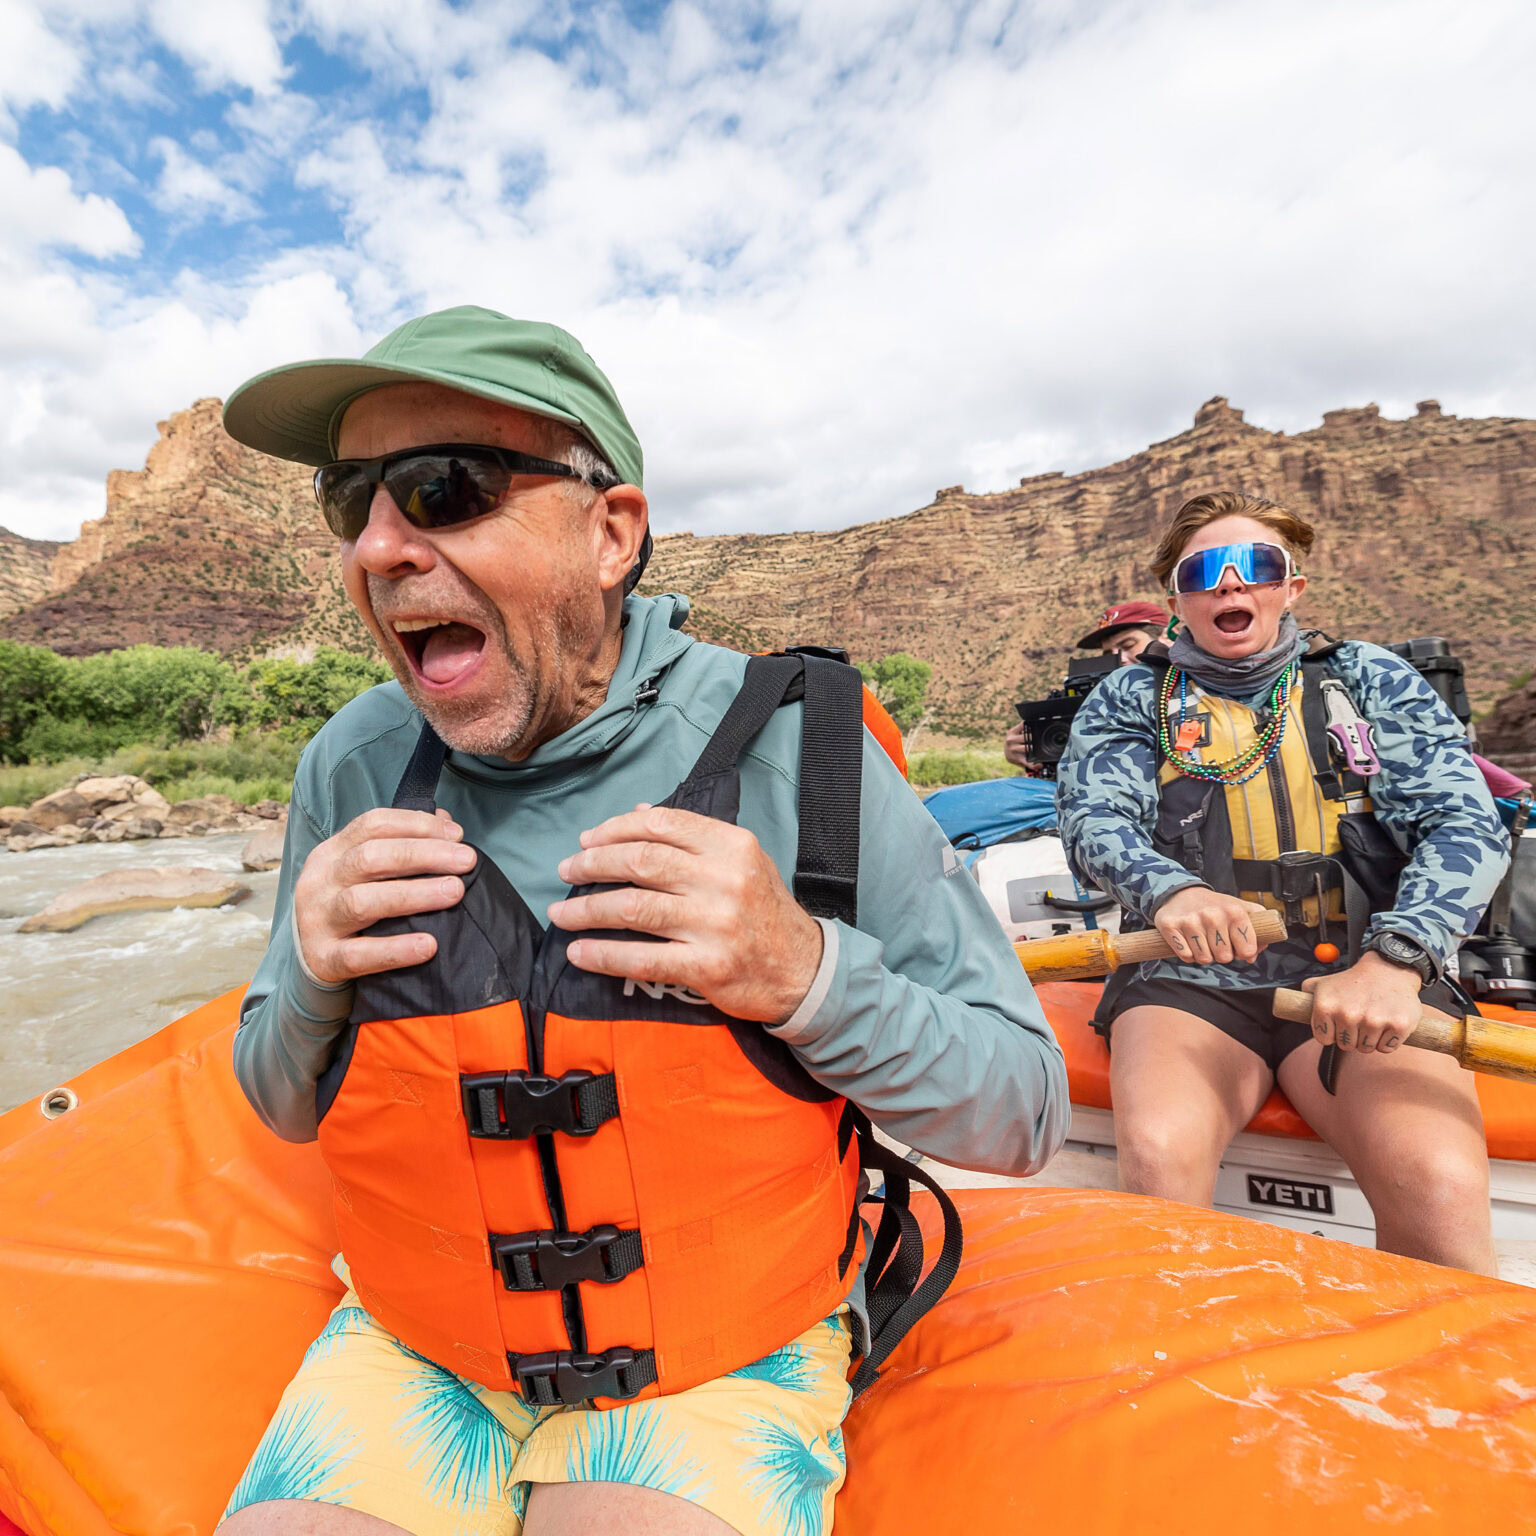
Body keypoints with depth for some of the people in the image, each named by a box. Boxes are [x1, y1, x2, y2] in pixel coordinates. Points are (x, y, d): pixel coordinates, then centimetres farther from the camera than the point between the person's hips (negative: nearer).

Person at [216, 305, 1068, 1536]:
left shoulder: (794, 751, -17)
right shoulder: (353, 767, -6)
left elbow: (1023, 1114, -11)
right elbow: (289, 1108, 8)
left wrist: (806, 972, -27)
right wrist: (311, 980, -14)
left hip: (724, 1347, -2)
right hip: (418, 1340, 3)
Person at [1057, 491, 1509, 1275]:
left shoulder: (1374, 679, 14)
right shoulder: (1131, 697, 13)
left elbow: (1465, 824, 1)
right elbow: (1094, 816, -3)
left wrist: (1393, 960, -19)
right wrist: (1168, 889, -27)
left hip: (1361, 979, 1)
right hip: (1192, 980, 0)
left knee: (1443, 1188, -27)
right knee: (1160, 1155, -29)